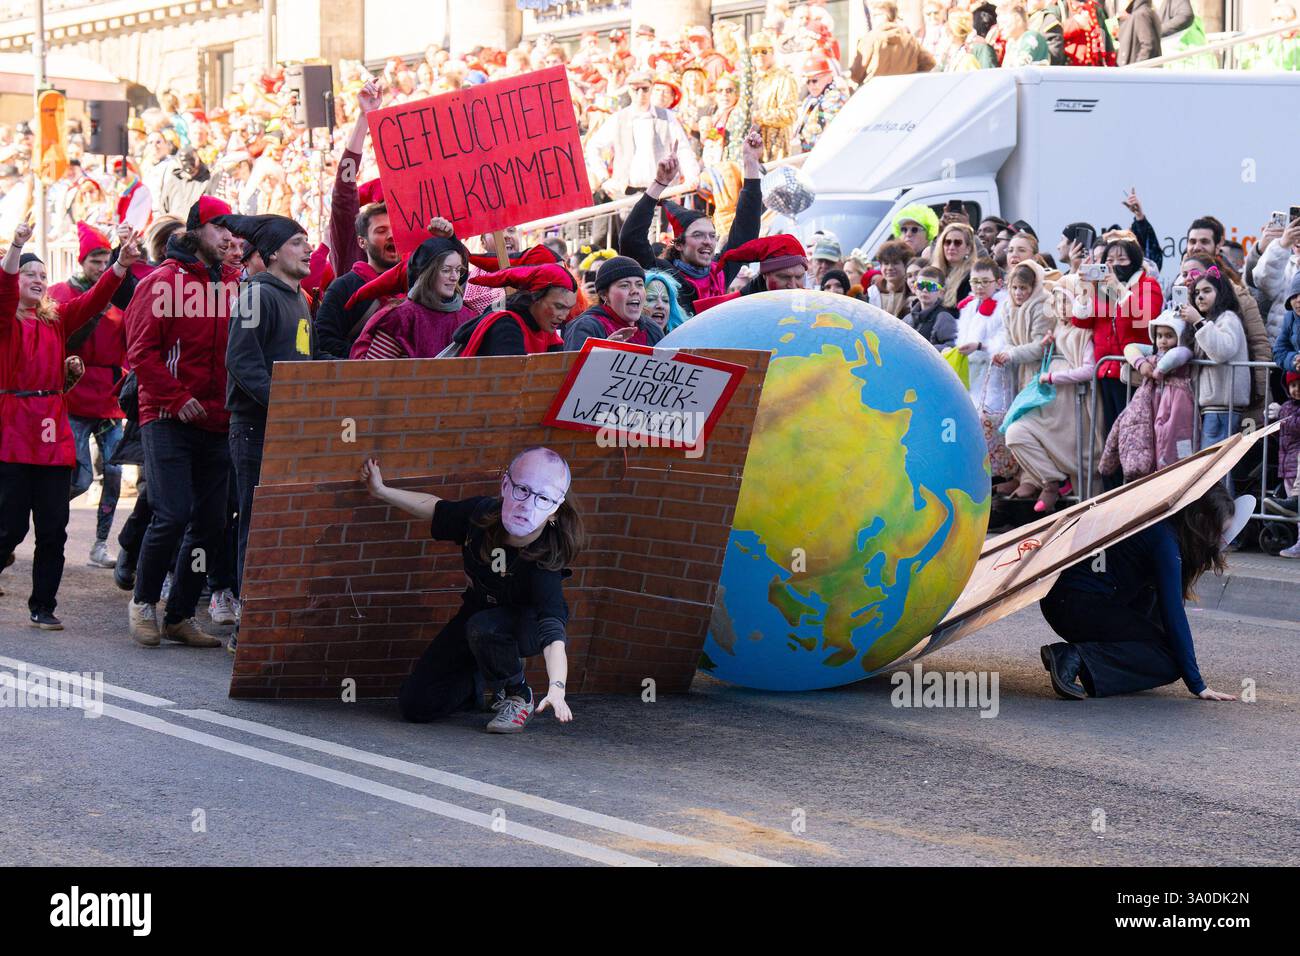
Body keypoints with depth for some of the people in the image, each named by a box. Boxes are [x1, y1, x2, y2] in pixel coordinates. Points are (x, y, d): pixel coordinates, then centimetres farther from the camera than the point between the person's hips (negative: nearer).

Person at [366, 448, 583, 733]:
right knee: (415, 705, -3)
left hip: (527, 624, -4)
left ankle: (517, 695, -10)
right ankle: (478, 681, 27)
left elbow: (552, 625, -47)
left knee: (482, 627, -39)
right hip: (478, 609, 4)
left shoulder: (544, 559, -37)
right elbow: (438, 510, 0)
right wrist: (382, 492, 3)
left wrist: (556, 688, -62)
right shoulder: (483, 513, -24)